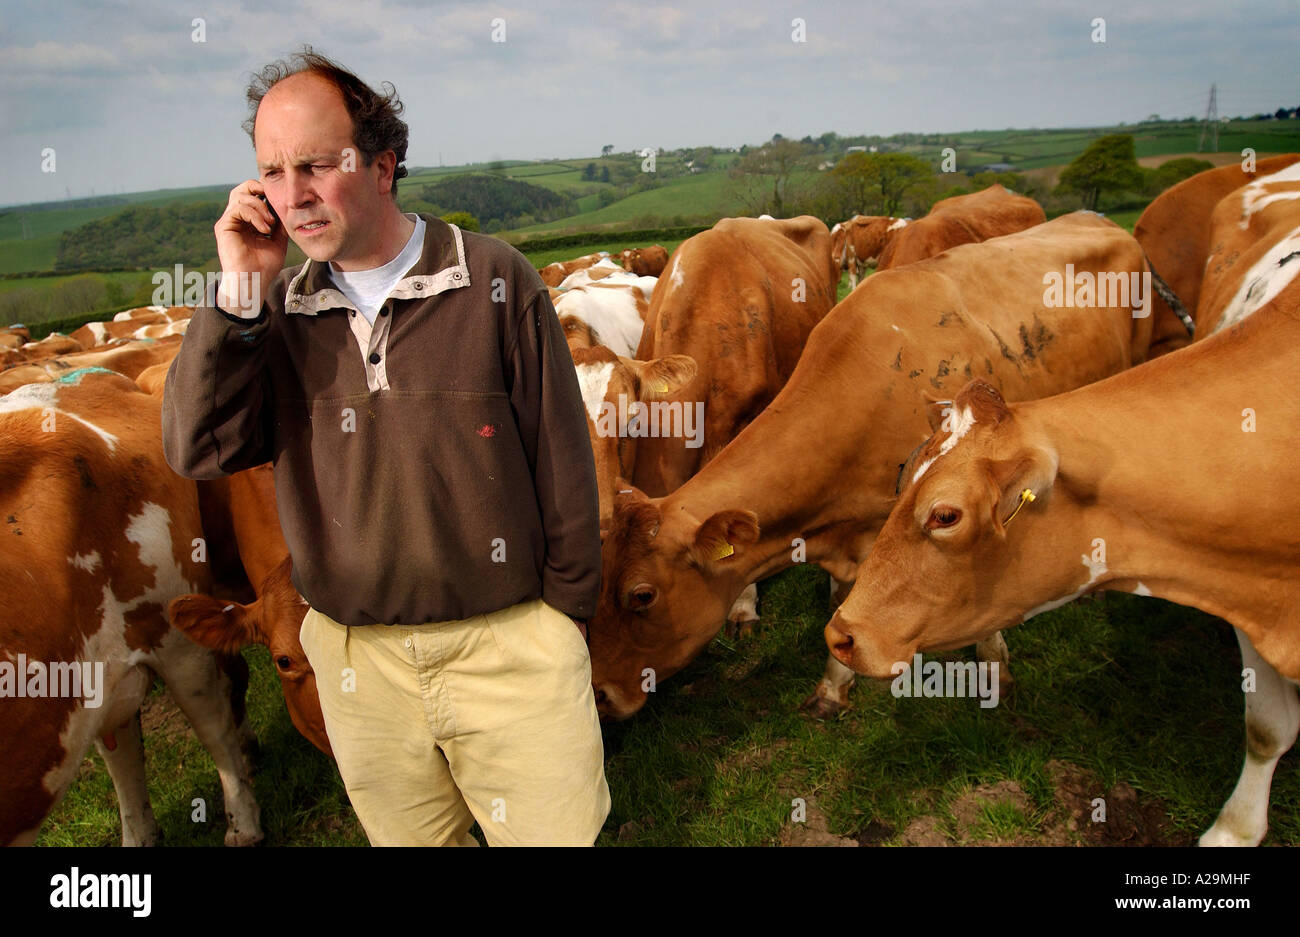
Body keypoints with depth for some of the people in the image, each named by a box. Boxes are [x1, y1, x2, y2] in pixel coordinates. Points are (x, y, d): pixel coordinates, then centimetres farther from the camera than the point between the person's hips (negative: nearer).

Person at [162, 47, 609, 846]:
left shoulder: (493, 280, -9)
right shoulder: (277, 308, 2)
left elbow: (562, 460, -5)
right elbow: (199, 450, -6)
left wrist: (566, 614, -1)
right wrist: (240, 290, -13)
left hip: (509, 642, -3)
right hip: (357, 660, 4)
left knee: (558, 829, 10)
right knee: (410, 836, 22)